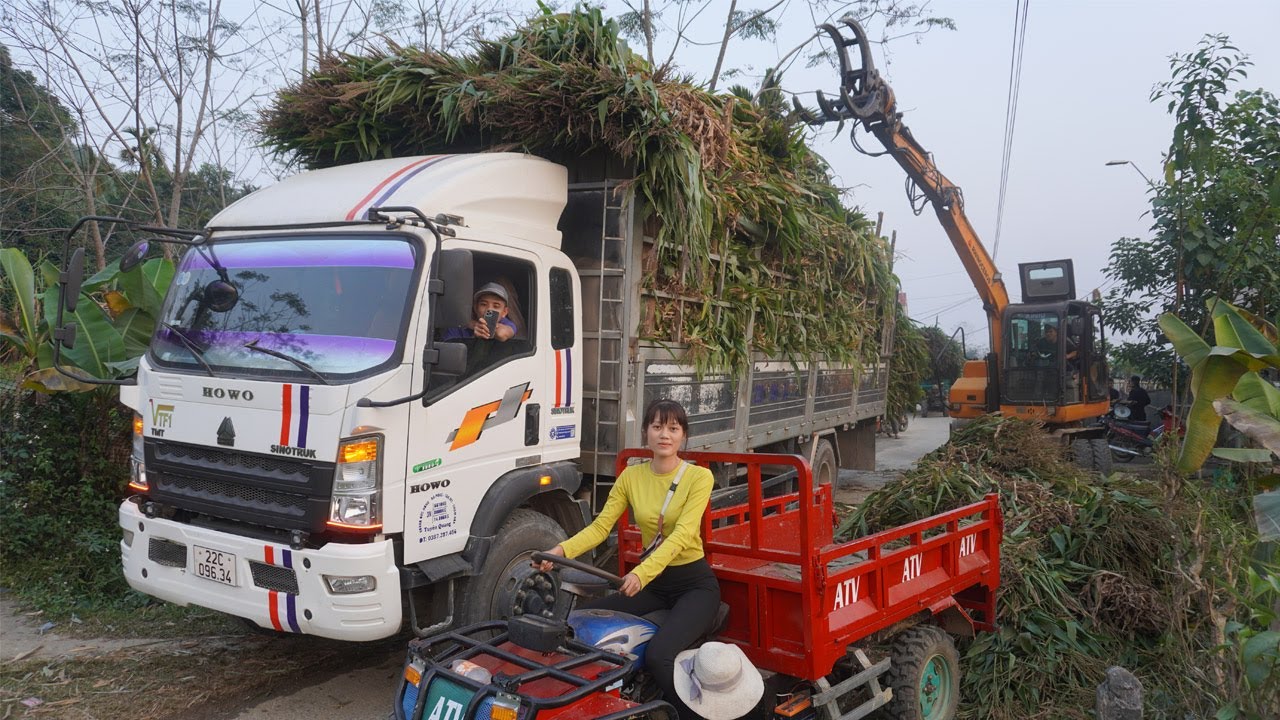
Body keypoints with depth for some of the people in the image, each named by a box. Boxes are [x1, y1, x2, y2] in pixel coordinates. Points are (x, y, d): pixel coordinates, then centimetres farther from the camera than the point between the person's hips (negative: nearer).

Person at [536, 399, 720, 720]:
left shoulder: (699, 477, -12)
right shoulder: (631, 476, 1)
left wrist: (641, 573, -39)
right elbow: (600, 526, -6)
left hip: (694, 584, -5)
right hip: (651, 582, 5)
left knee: (657, 656, -30)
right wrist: (562, 550, -24)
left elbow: (681, 535, -25)